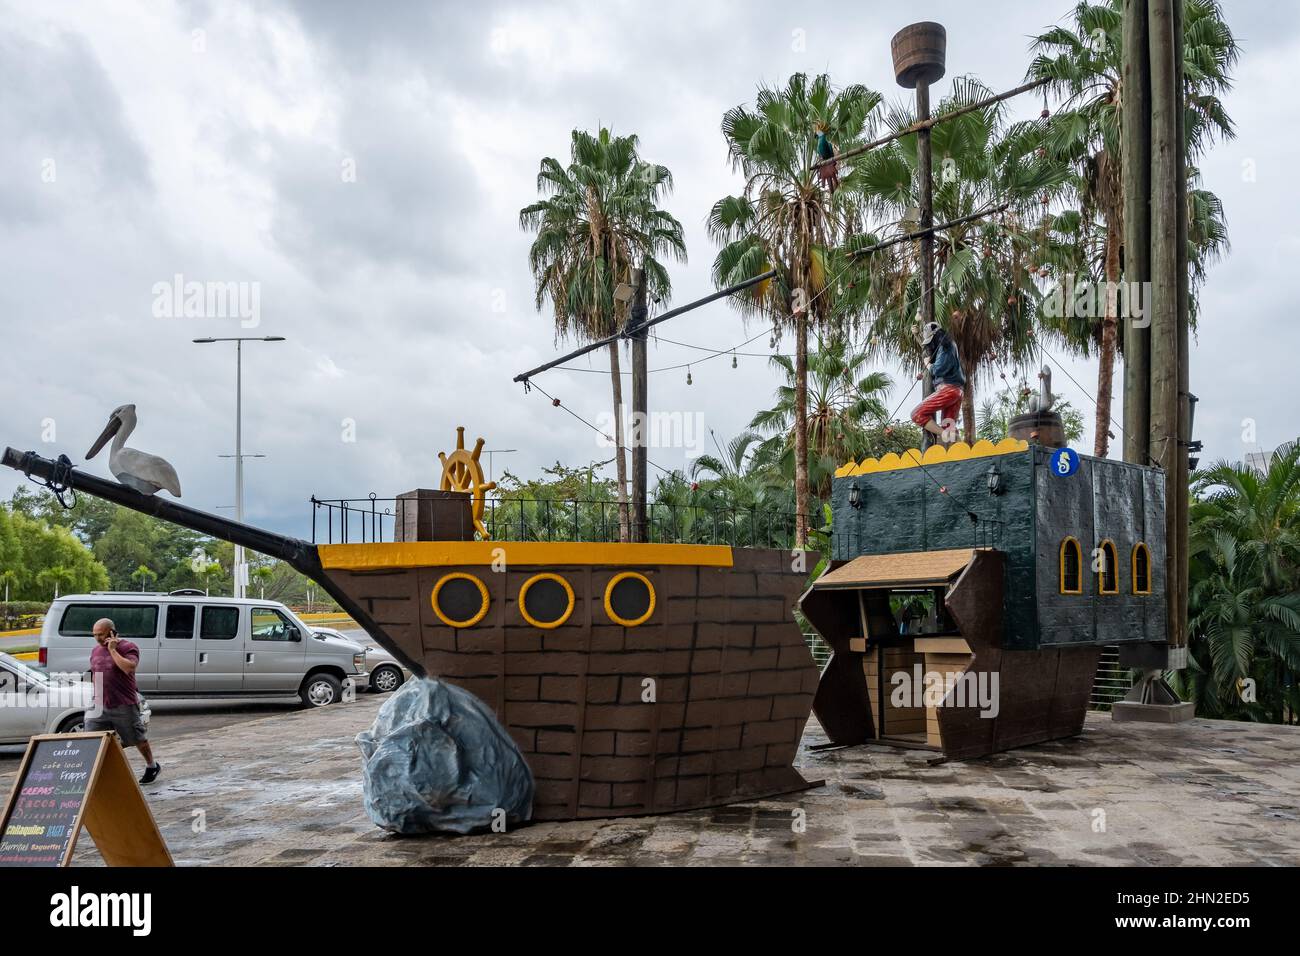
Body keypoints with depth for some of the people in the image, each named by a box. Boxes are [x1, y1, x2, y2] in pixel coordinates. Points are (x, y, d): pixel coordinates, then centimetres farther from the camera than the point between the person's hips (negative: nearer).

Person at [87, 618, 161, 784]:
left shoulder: (128, 648, -10)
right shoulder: (96, 650, 11)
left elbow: (129, 668, -28)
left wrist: (113, 650, -22)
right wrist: (95, 697, 21)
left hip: (124, 706, -5)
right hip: (101, 706, 5)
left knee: (137, 739, 9)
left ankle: (152, 766, 30)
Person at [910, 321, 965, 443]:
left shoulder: (945, 346, -5)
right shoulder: (947, 346, 24)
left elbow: (938, 369, -11)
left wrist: (928, 364, 6)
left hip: (948, 389, -10)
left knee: (917, 414, -13)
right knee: (948, 428, 6)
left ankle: (945, 436, -24)